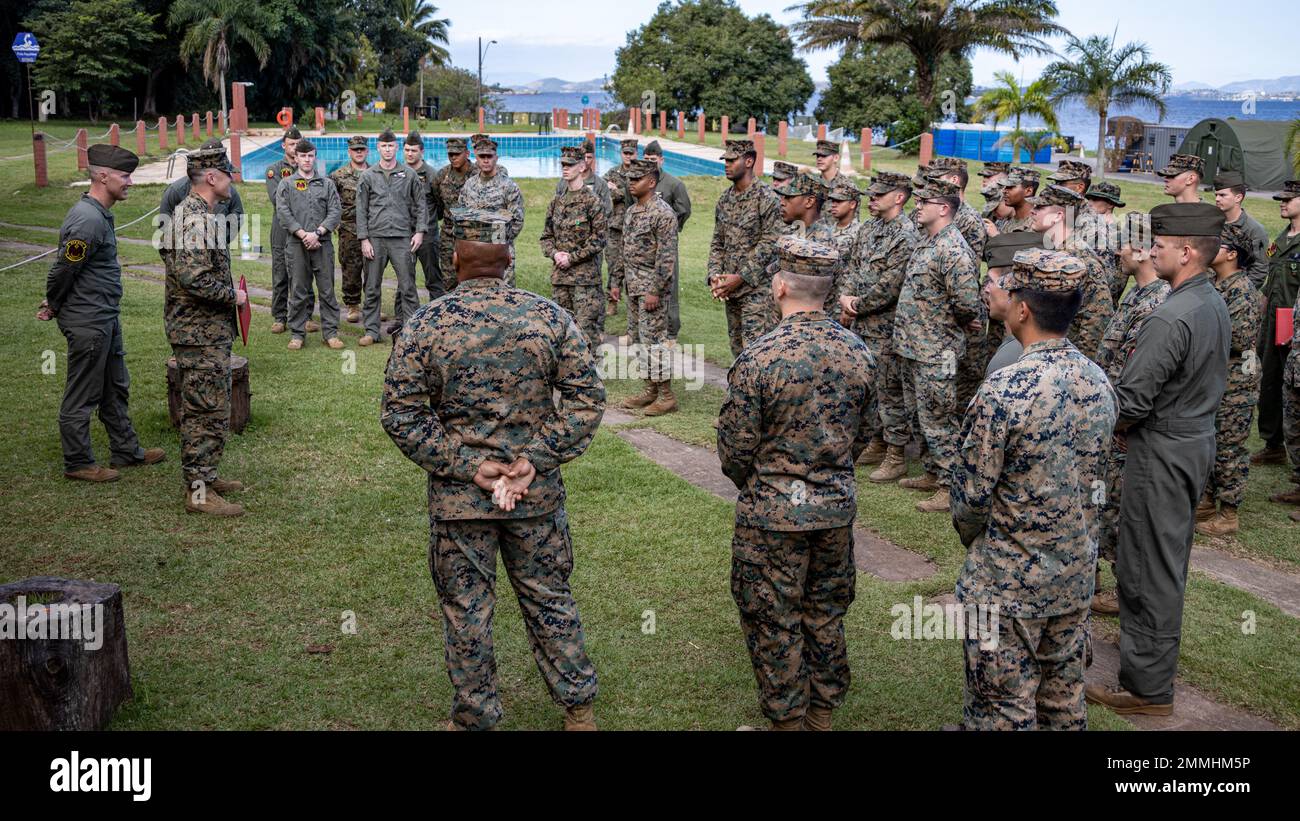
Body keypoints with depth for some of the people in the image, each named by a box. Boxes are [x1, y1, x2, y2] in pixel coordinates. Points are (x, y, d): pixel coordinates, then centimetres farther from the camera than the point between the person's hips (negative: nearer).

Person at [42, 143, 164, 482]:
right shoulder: (88, 220, -23)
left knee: (116, 388, 19)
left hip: (106, 318, 10)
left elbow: (64, 271, 17)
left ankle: (126, 451, 30)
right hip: (88, 323, -10)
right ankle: (78, 464, 13)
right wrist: (54, 309, -4)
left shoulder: (99, 213, 10)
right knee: (82, 396, 2)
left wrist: (55, 307, 17)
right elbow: (63, 270, -19)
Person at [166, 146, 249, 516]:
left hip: (196, 330, 11)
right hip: (203, 333, -11)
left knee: (200, 409, 19)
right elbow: (194, 278, -30)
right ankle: (199, 493, 0)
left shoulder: (185, 211, 13)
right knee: (209, 412, -5)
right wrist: (232, 295, -15)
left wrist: (227, 293, 15)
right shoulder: (200, 220, -21)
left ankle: (203, 476, 29)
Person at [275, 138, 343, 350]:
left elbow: (335, 211, 2)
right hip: (296, 245, -1)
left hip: (322, 243, 1)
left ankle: (330, 332, 8)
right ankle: (297, 333, 9)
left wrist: (317, 233, -10)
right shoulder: (286, 184, 8)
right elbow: (283, 213, -2)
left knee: (327, 290, 2)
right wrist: (302, 234, -12)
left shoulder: (327, 184, 11)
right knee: (298, 291, 2)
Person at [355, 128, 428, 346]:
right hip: (375, 238, 1)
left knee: (407, 286, -1)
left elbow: (421, 205, 9)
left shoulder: (409, 175, 6)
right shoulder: (368, 176, 7)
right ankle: (371, 331, 12)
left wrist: (420, 231, -2)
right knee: (372, 288, 5)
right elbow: (361, 209, 5)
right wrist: (364, 239, -2)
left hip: (402, 238, -1)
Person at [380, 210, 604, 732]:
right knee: (550, 599, 17)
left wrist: (466, 466, -10)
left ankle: (475, 719, 26)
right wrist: (536, 460, -8)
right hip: (538, 494, 2)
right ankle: (578, 709, 30)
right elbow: (586, 399, -6)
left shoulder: (424, 325, -8)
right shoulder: (549, 317, -5)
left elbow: (401, 414, -11)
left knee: (466, 611, 12)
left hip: (457, 496, -2)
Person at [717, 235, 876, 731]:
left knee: (774, 622, 11)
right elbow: (862, 435, 6)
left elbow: (735, 450, -13)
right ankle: (823, 713, 34)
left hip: (773, 512, -5)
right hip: (838, 506, 5)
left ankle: (787, 720, 24)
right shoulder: (858, 352, -5)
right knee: (826, 614, 20)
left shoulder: (757, 360, -21)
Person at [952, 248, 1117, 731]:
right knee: (1064, 694, 21)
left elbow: (972, 493, -17)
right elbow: (1094, 476, 8)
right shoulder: (1099, 383, -2)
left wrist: (972, 540, 4)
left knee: (1004, 709, 8)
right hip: (1077, 574, 7)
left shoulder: (1003, 391, -24)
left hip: (1007, 581, -6)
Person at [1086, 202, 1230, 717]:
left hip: (1163, 452, -10)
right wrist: (1133, 427, 9)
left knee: (1148, 566, 0)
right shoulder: (1215, 304, 5)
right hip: (1199, 441, 10)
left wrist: (1118, 428, -3)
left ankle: (1148, 686, 8)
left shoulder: (1170, 318, -26)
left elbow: (1132, 399, -26)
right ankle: (1157, 640, 43)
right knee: (1171, 555, 24)